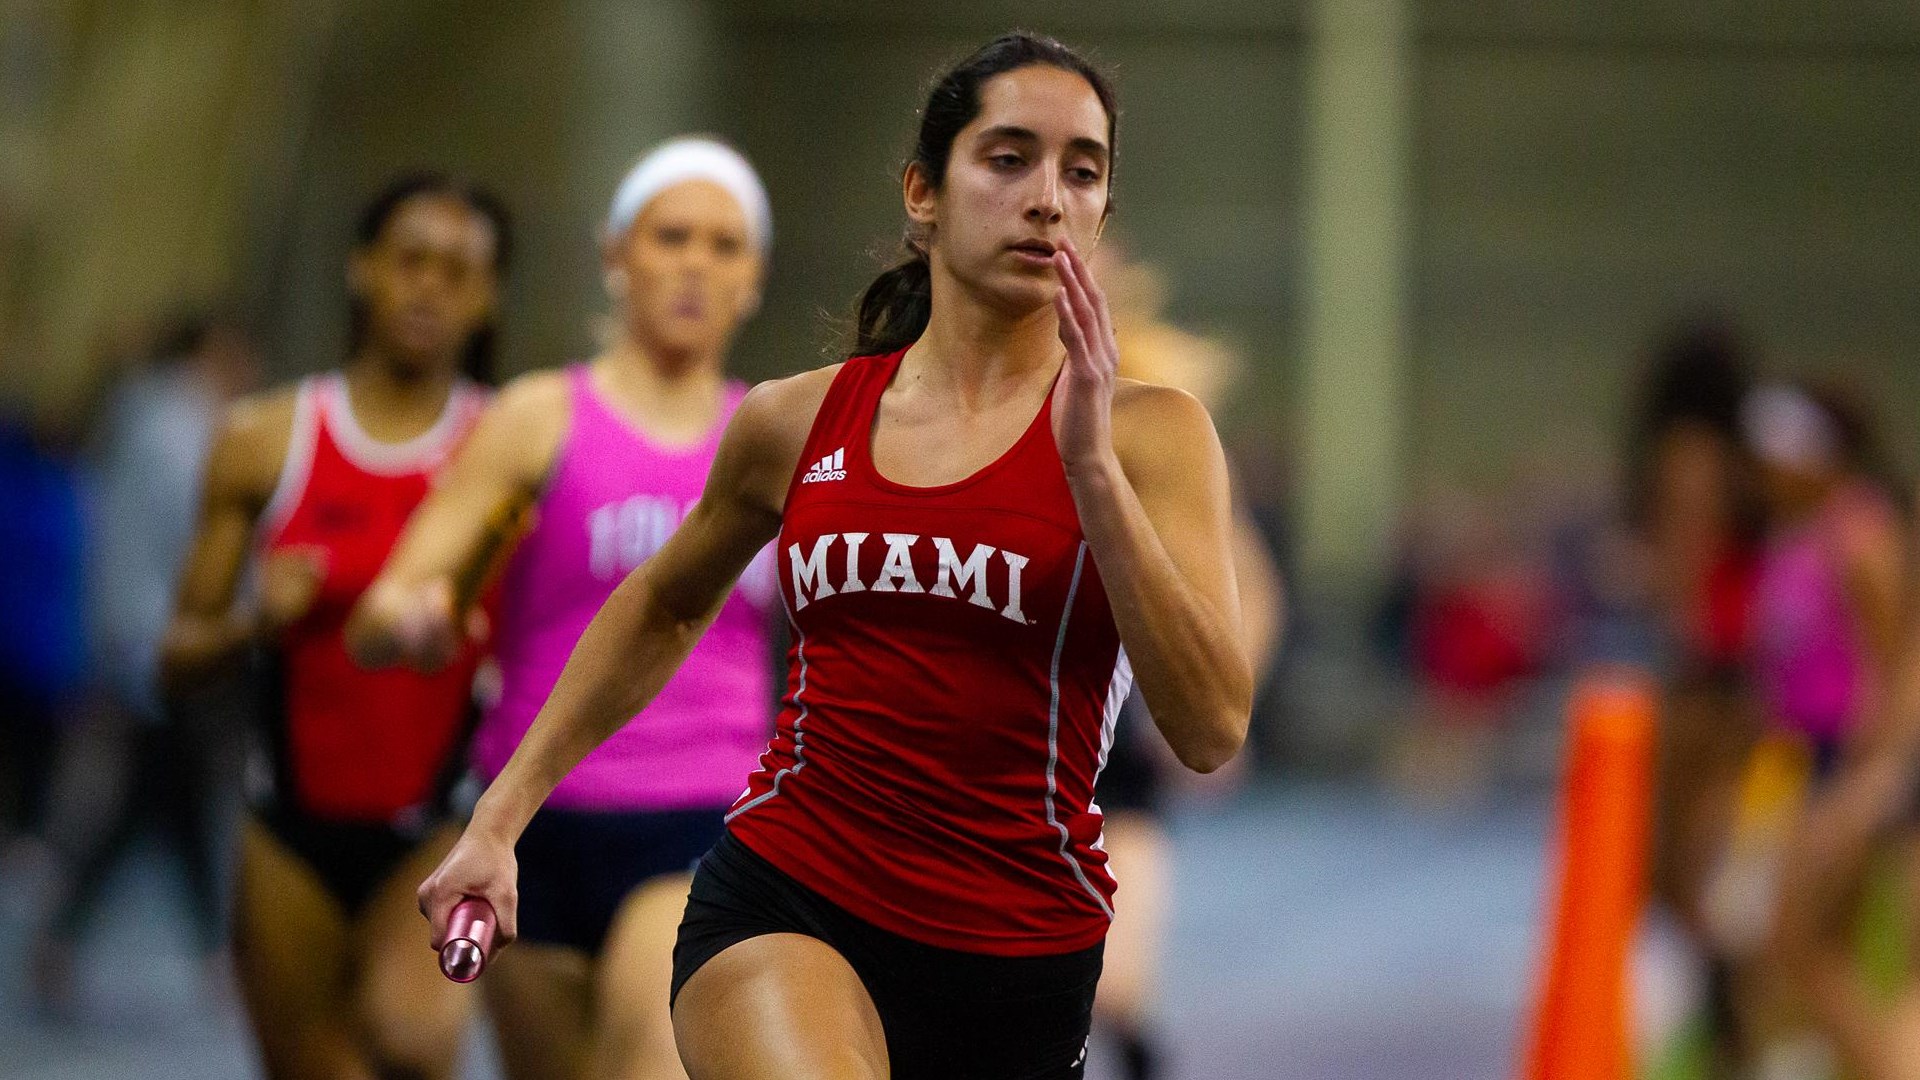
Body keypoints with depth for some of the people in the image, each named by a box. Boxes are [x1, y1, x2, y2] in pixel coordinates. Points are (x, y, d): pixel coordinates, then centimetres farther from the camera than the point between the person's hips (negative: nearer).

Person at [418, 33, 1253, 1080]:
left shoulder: (1147, 433, -1)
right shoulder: (795, 422, 6)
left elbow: (1211, 728, -14)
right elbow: (663, 608, 26)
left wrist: (1090, 462, -20)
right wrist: (498, 817, 22)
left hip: (1018, 955, 1)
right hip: (782, 904, 0)